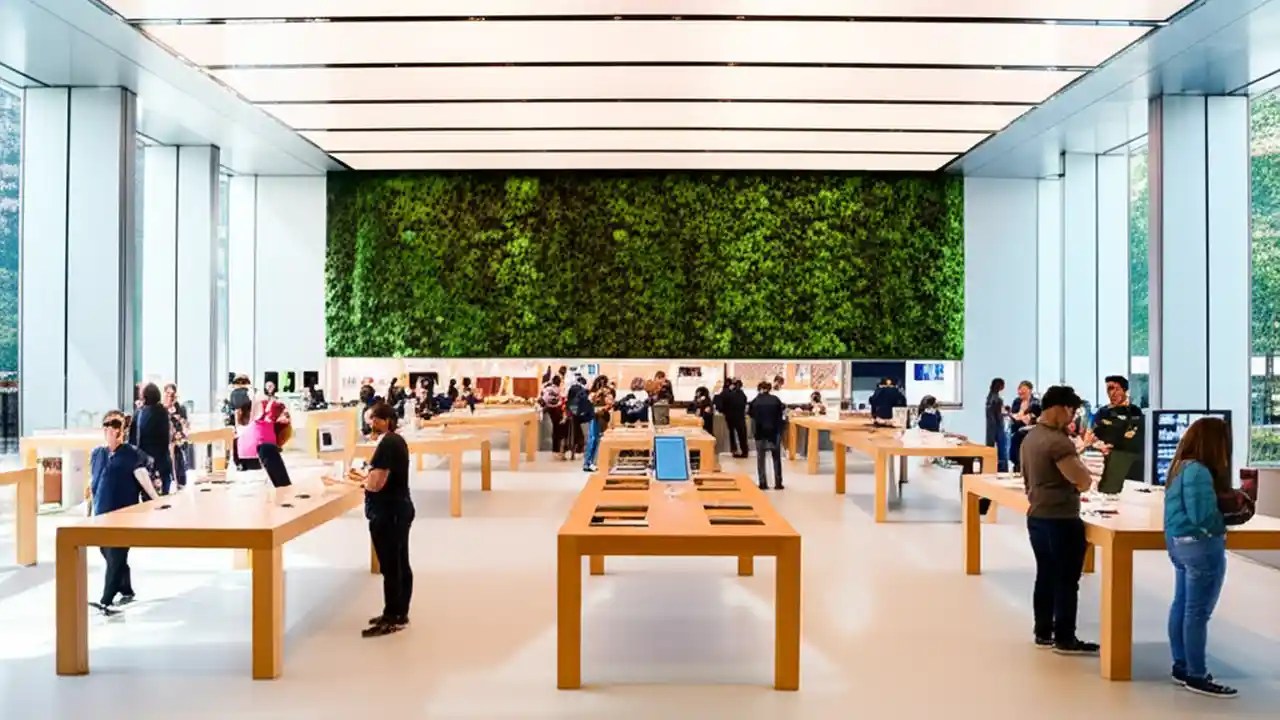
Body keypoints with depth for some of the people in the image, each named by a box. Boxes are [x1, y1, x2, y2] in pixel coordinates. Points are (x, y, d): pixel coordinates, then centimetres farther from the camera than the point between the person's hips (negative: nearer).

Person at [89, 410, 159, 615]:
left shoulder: (131, 453, -8)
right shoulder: (97, 453, 9)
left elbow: (143, 476, -17)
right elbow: (92, 481, 18)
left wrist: (155, 499, -26)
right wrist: (92, 507, 20)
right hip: (102, 513, 7)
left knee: (116, 557, -8)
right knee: (110, 556, 15)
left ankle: (107, 600, -8)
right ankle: (126, 592, 31)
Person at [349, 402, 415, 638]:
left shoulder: (386, 444, -19)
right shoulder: (396, 440, 13)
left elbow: (376, 484, -23)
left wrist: (361, 478, -4)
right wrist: (367, 476, 6)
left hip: (387, 513, -10)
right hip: (399, 508, 10)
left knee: (390, 567, -2)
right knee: (400, 565, 15)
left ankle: (392, 619, 6)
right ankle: (399, 614, 24)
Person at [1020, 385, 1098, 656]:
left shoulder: (1030, 437, 9)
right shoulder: (1058, 441, -21)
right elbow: (1084, 482, -22)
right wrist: (1079, 462, -2)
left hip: (1037, 517, 9)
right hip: (1061, 521, -9)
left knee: (1045, 576, 14)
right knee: (1066, 580, 0)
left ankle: (1043, 633, 20)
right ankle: (1065, 639, 7)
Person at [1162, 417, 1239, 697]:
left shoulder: (1181, 466, 9)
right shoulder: (1198, 471, -21)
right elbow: (1202, 516, -25)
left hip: (1179, 542, 10)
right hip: (1201, 545, -10)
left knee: (1181, 605, 15)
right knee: (1198, 611, -2)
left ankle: (1181, 667, 24)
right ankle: (1196, 676, 6)